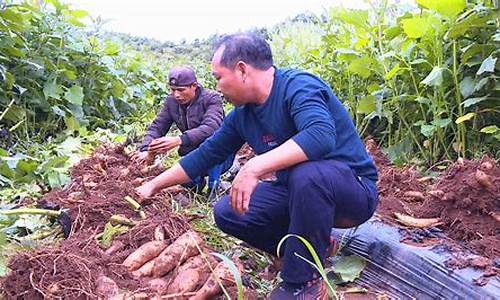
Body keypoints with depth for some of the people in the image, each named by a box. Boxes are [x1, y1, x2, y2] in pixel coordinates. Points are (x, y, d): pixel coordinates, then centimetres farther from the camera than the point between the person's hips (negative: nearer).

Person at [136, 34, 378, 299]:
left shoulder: (298, 86, -21)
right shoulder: (241, 115, 3)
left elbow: (321, 136, -40)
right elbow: (205, 155, 11)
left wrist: (254, 167, -42)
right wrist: (154, 185, 17)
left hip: (354, 189, -7)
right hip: (296, 190, 7)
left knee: (306, 173, -39)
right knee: (226, 212, -3)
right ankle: (312, 246, 8)